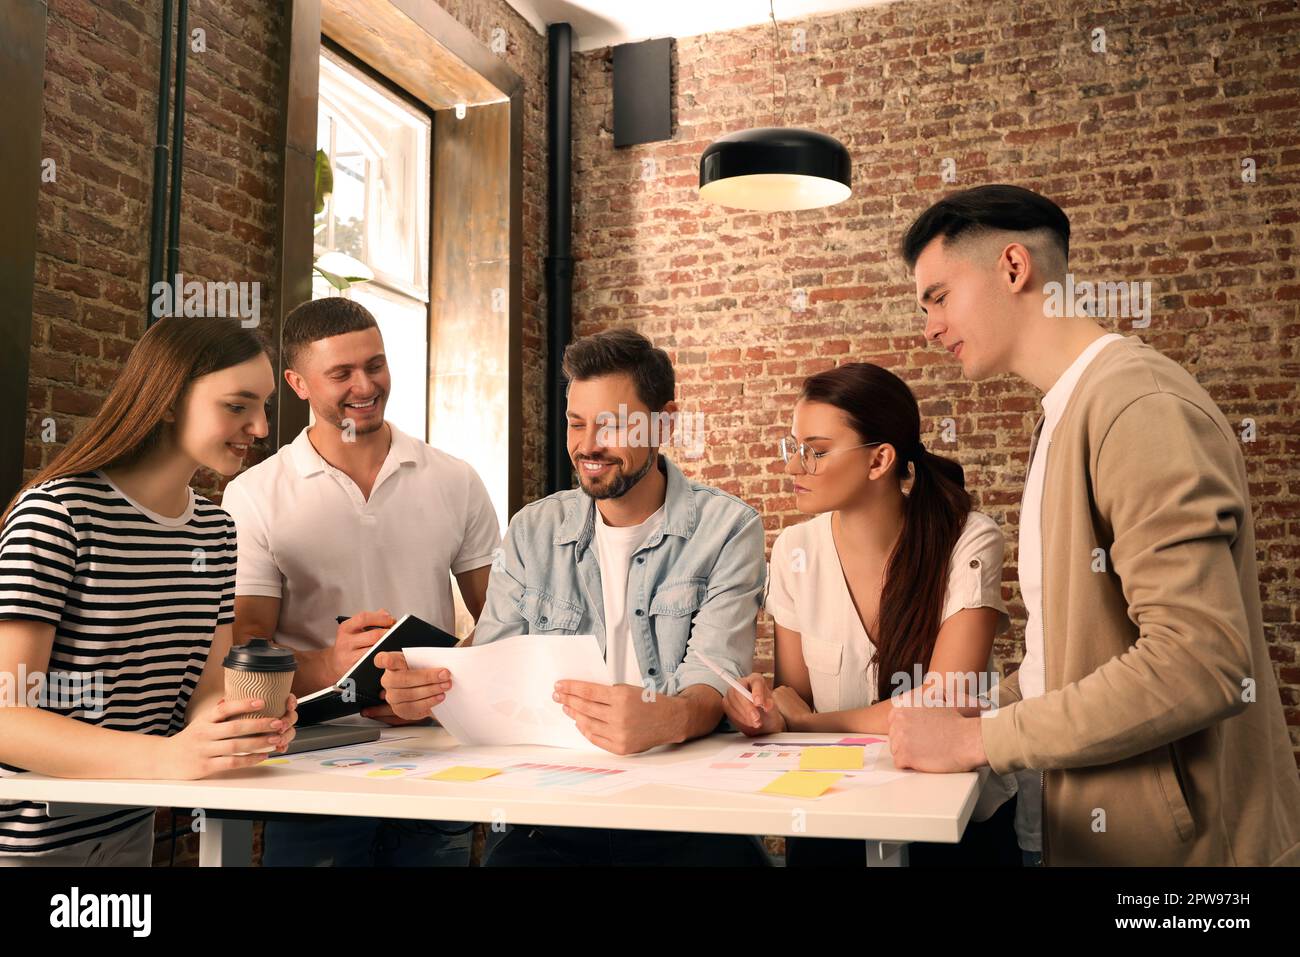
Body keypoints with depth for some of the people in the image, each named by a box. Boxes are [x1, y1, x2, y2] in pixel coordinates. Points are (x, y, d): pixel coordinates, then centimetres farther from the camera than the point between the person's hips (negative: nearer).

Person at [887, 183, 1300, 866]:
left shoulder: (1140, 406, -19)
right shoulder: (1064, 415, 10)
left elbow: (1200, 661, -28)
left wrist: (975, 739, -21)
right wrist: (987, 707, 0)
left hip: (1171, 837, -8)